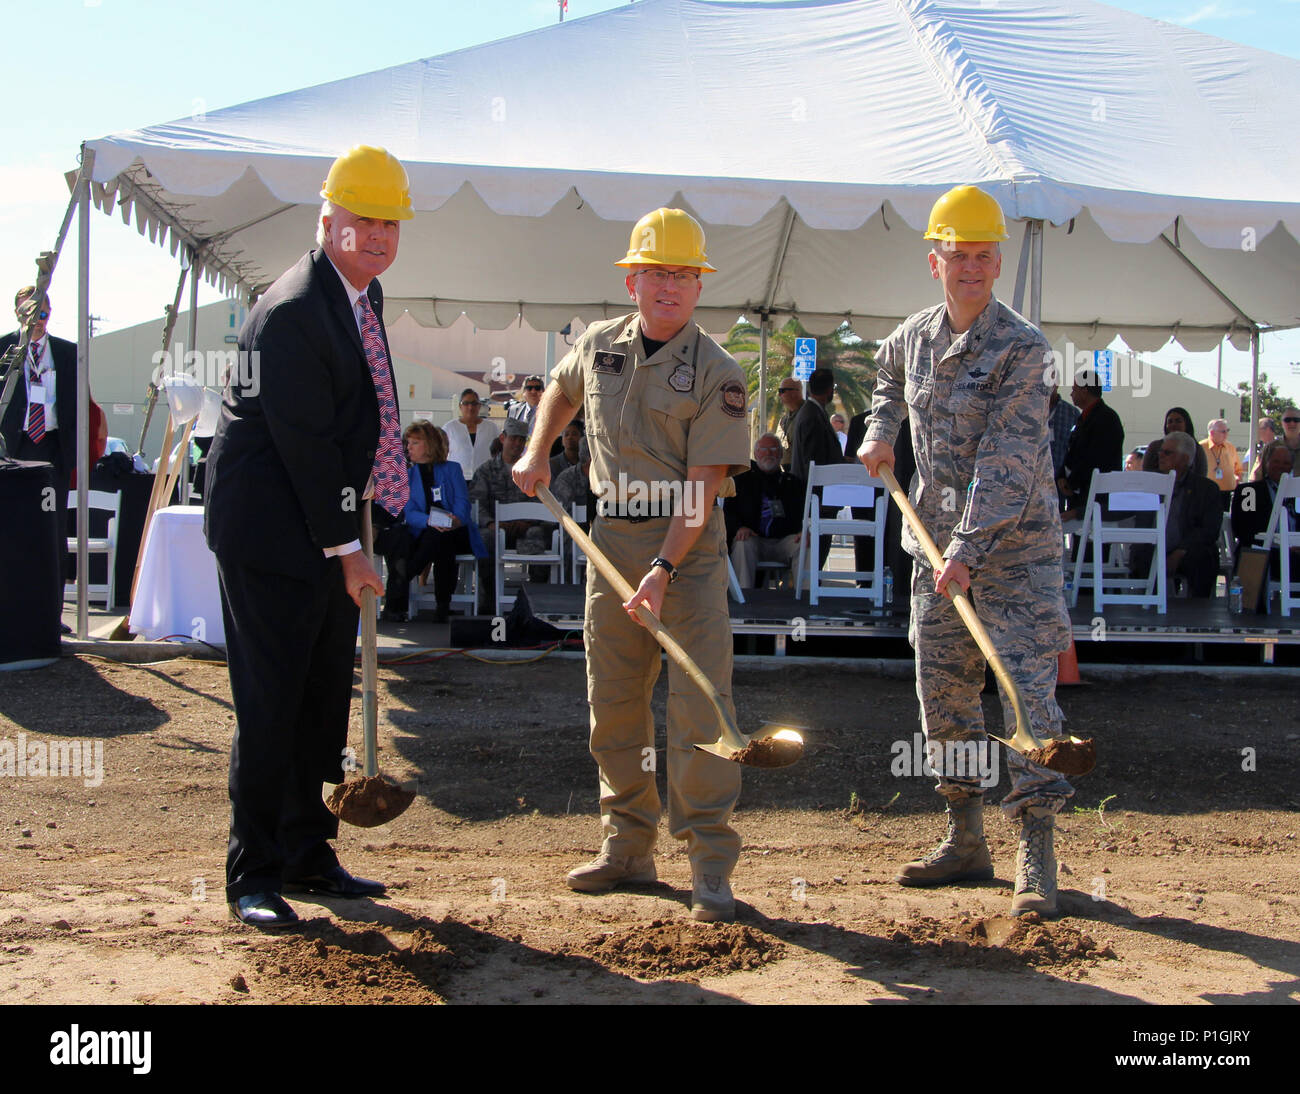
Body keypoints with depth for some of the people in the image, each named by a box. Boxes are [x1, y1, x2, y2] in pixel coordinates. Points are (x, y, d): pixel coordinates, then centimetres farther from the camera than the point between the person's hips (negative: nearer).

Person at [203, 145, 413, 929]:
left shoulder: (364, 293, 11)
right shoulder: (291, 312, -18)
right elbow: (302, 440, -19)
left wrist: (351, 530, 15)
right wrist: (344, 548, -15)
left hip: (327, 526, 9)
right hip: (272, 527, -9)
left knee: (325, 698, 12)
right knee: (270, 703, -5)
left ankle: (308, 855, 22)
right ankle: (254, 876, 5)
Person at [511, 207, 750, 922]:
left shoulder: (716, 373, -9)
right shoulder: (599, 345, 6)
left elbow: (702, 485, -16)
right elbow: (561, 389, 31)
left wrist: (663, 568, -25)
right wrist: (536, 454, 16)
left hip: (688, 544, -5)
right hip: (612, 539, 5)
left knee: (699, 708, -9)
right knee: (613, 704, 10)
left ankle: (710, 866, -3)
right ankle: (628, 848, 23)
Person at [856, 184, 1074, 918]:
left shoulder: (1023, 348, -14)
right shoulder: (915, 337, 6)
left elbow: (1008, 462, -21)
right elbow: (889, 375, 32)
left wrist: (969, 551, -27)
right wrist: (880, 431, 14)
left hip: (1015, 542, -7)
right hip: (939, 541, 7)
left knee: (1027, 688, -10)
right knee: (943, 691, 10)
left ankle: (1038, 860, -5)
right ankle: (967, 842, 23)